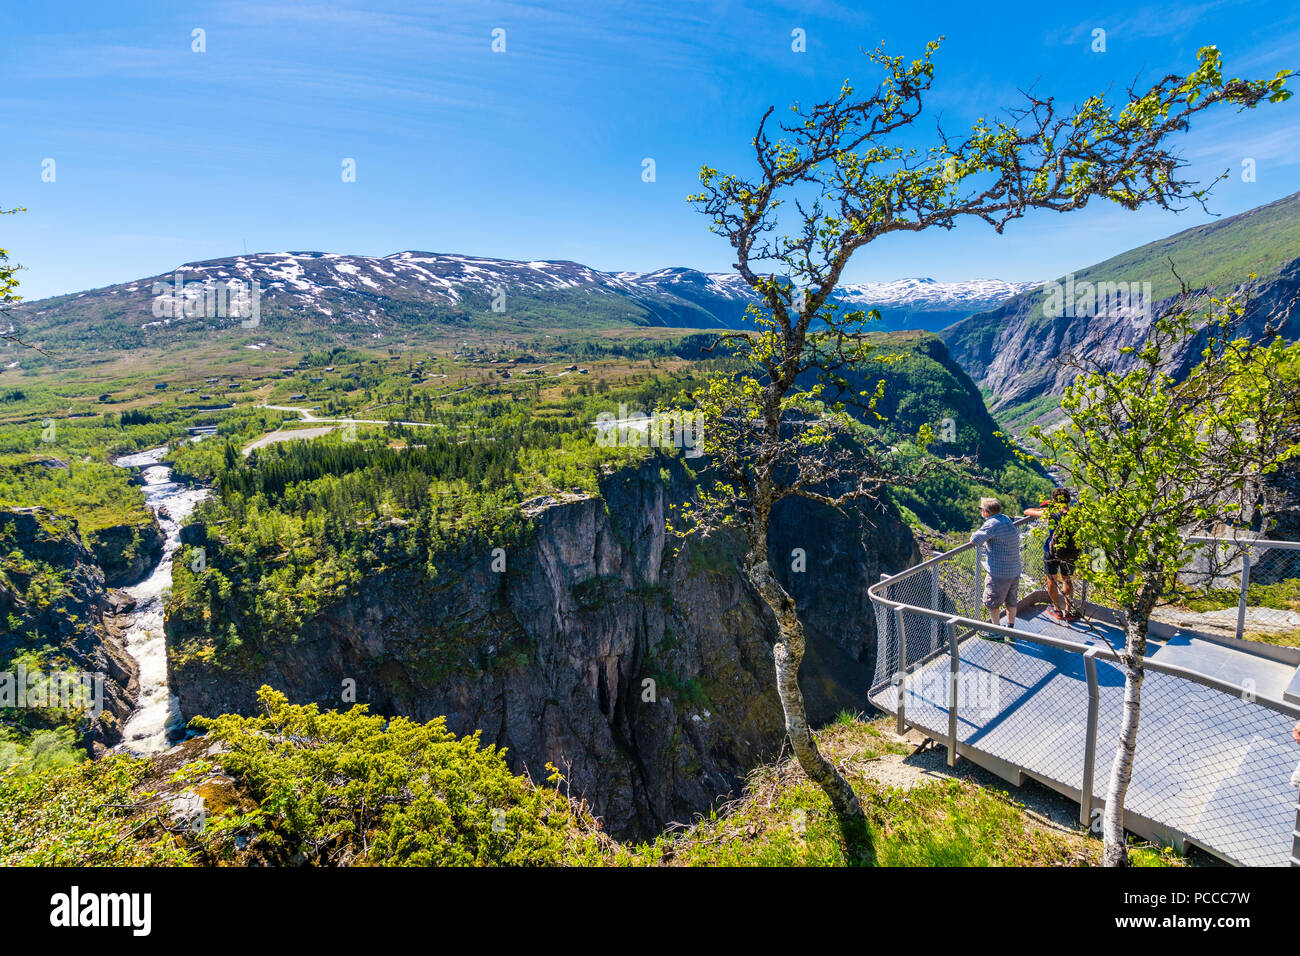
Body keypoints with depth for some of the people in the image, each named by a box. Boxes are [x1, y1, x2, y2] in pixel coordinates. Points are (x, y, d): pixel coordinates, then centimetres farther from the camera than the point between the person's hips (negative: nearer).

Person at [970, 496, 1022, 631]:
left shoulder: (992, 524, -21)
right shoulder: (1007, 519, 6)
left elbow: (974, 540, -20)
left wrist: (973, 538, 1)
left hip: (998, 573, -8)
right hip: (1015, 571, 8)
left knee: (993, 604, 7)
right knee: (1011, 602, 19)